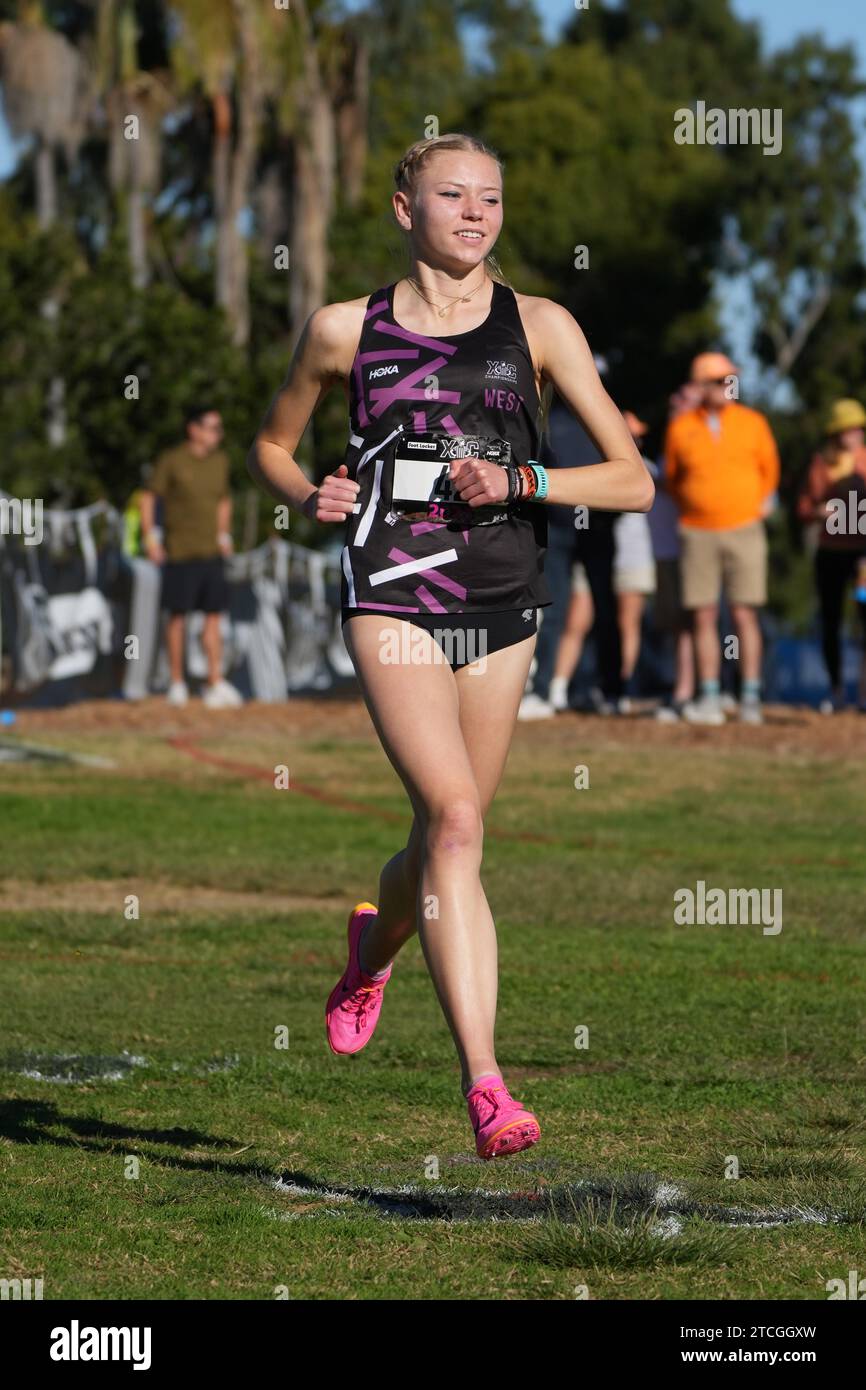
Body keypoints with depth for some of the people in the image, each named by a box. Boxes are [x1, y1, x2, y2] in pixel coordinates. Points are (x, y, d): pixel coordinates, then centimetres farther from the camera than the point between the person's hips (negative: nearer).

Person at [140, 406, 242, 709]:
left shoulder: (220, 461, 9)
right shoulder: (171, 461, -7)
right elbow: (149, 497, -2)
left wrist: (224, 536, 15)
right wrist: (150, 538, -7)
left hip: (212, 552, 5)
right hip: (179, 553, -5)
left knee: (214, 616, -1)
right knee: (178, 616, 1)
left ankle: (216, 685, -2)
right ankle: (177, 684, 10)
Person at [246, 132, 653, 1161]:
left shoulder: (540, 328, 6)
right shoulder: (344, 331, 6)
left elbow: (632, 480, 3)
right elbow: (270, 445, 21)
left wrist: (518, 481, -11)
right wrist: (308, 498, 0)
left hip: (501, 608, 3)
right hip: (391, 599, -3)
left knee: (445, 836, 11)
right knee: (454, 816, -20)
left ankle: (371, 947, 48)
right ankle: (484, 1085, -25)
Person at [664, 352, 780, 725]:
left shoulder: (752, 423, 2)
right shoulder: (680, 428, 2)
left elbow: (769, 468, 14)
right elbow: (672, 477, 15)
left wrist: (763, 503, 8)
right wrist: (688, 507, 8)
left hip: (744, 530, -1)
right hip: (698, 533, 1)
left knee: (745, 615, -3)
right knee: (704, 617, 0)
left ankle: (751, 700, 1)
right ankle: (709, 699, 4)